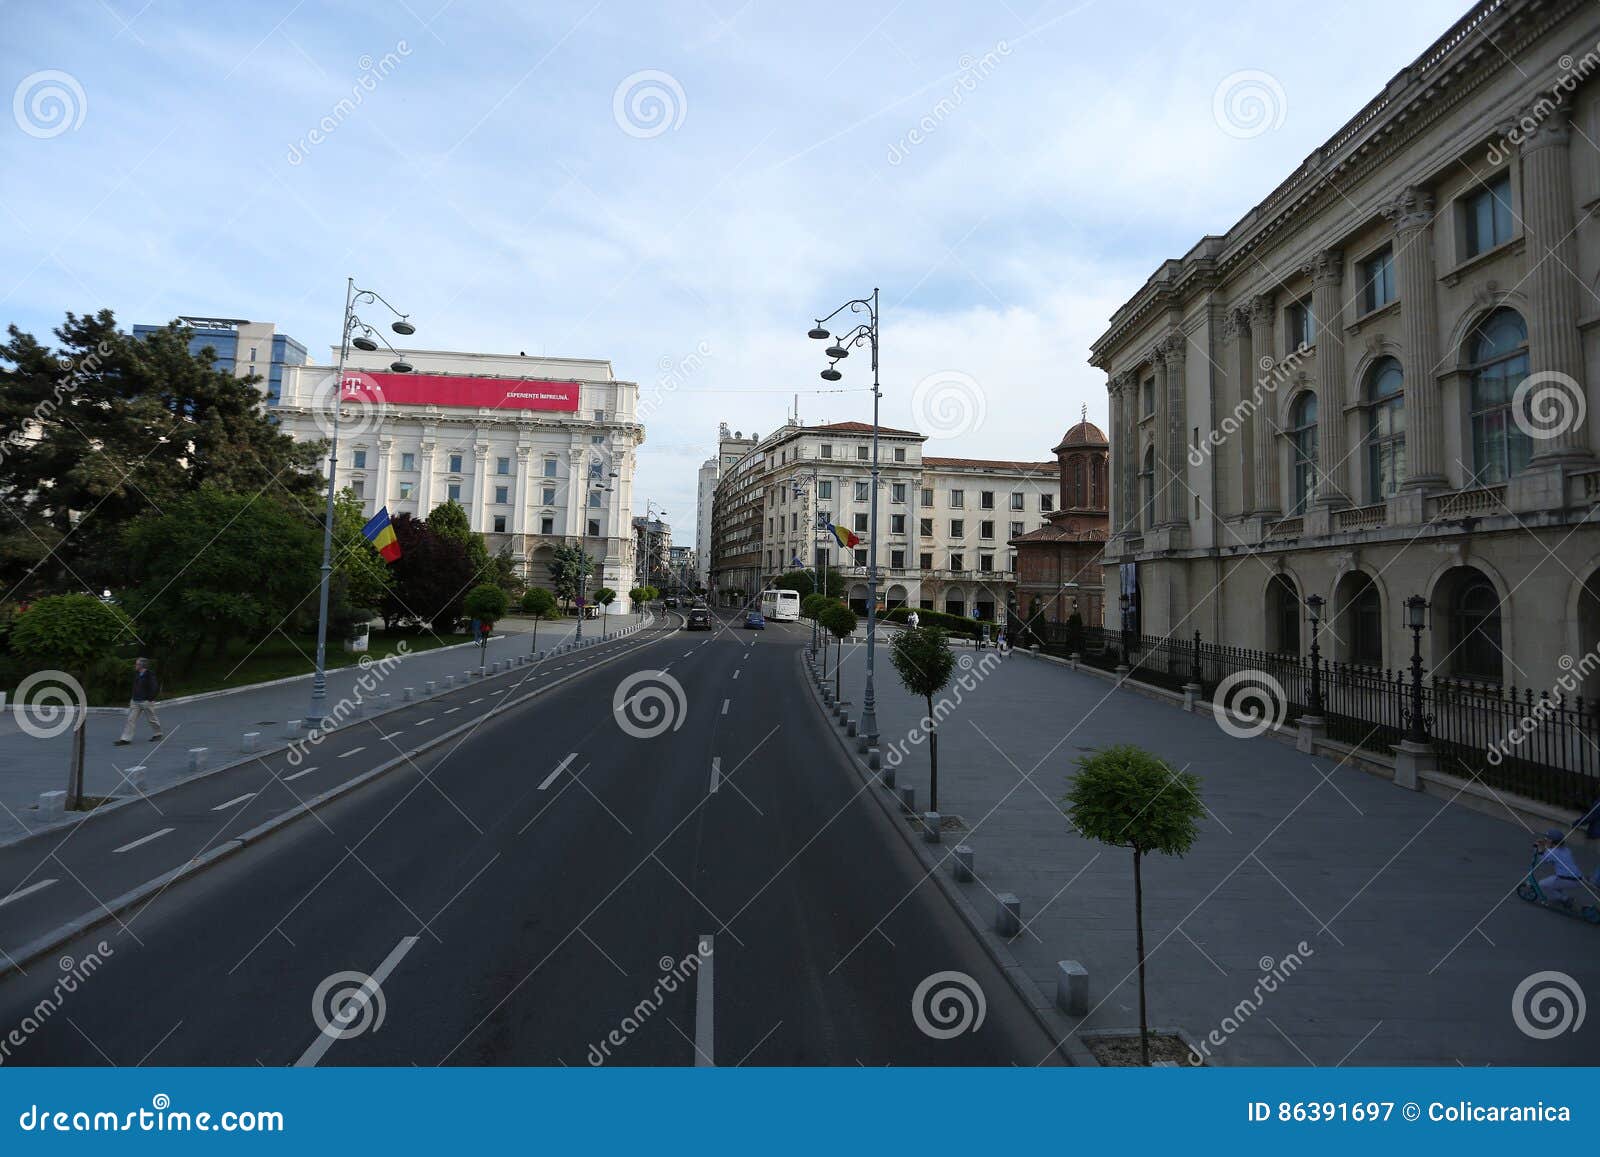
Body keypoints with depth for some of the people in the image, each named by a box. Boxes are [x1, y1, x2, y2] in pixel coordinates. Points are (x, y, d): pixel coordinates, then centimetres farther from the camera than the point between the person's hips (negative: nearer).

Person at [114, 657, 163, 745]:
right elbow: (135, 687, 20)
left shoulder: (150, 675, -13)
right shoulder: (136, 674, 9)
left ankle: (157, 734, 24)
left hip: (146, 701, -7)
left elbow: (155, 688, -16)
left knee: (153, 719, 6)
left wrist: (150, 699, -17)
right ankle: (126, 739, 0)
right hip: (135, 701, 7)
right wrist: (133, 698, 14)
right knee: (131, 719, 0)